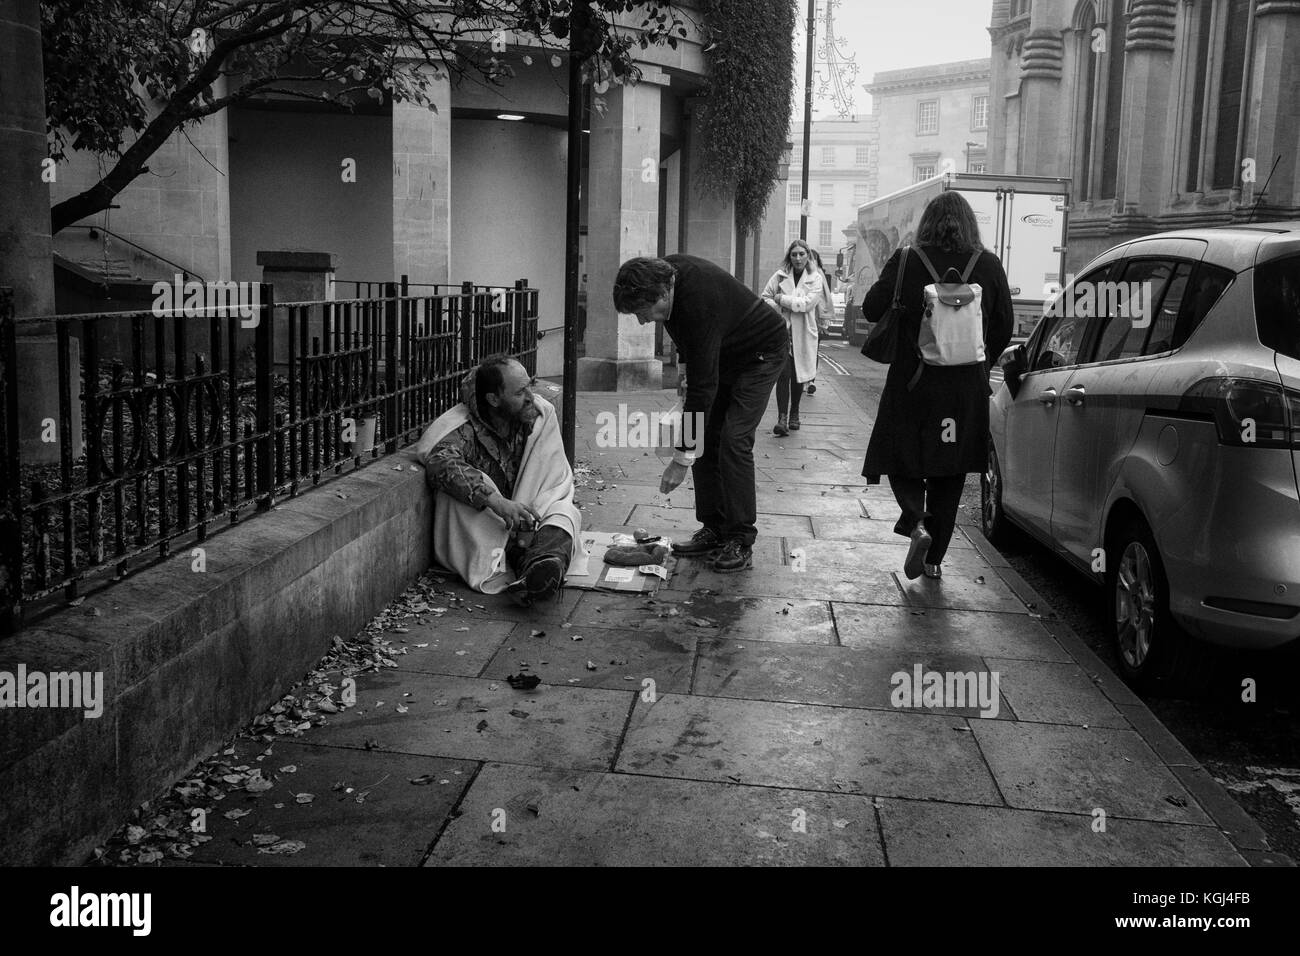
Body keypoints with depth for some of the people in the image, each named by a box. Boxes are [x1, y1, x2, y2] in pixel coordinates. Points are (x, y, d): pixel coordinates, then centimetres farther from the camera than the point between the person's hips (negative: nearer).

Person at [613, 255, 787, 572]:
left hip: (760, 353, -8)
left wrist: (681, 458, -35)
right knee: (705, 438, 2)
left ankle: (740, 540, -11)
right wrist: (687, 361, 7)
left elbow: (703, 385, -38)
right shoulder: (662, 272, -15)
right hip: (721, 355, 9)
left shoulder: (700, 302, -40)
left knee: (734, 441, -18)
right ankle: (714, 529, 8)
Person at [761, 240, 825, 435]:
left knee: (798, 376, 12)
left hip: (803, 333, 1)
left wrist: (782, 298, -12)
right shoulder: (780, 276, 3)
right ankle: (782, 417, -15)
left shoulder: (815, 279, 0)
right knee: (784, 374, -12)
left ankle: (794, 414, 30)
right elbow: (765, 297, 6)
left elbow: (807, 303, -13)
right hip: (781, 331, -1)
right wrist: (777, 313, -9)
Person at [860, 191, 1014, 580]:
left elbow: (872, 309, -4)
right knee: (949, 472, 13)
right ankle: (934, 557, 19)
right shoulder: (989, 266, -1)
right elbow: (1005, 325, 5)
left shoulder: (906, 262, -7)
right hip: (967, 387, 2)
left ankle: (916, 522, -13)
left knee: (903, 460, 13)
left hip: (912, 383, -2)